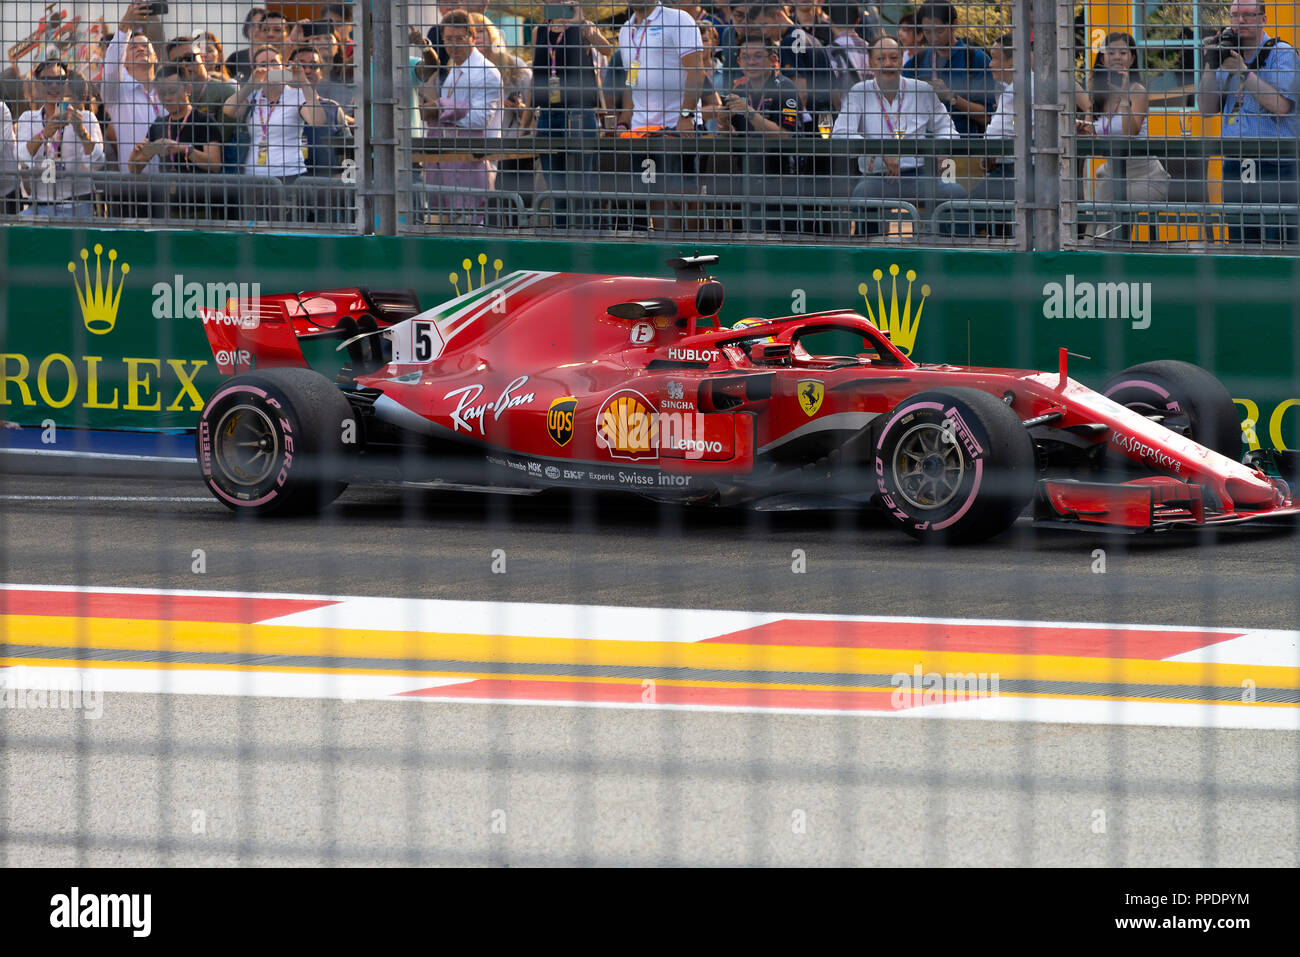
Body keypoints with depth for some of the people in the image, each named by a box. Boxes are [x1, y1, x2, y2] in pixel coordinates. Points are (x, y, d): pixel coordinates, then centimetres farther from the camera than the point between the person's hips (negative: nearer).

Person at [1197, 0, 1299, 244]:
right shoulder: (1228, 55, 16)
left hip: (1274, 164, -6)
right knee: (1239, 242, 5)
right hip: (1236, 166, 6)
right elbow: (1206, 108, 12)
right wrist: (1210, 66, 1)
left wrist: (1244, 72, -13)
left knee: (1276, 242, -11)